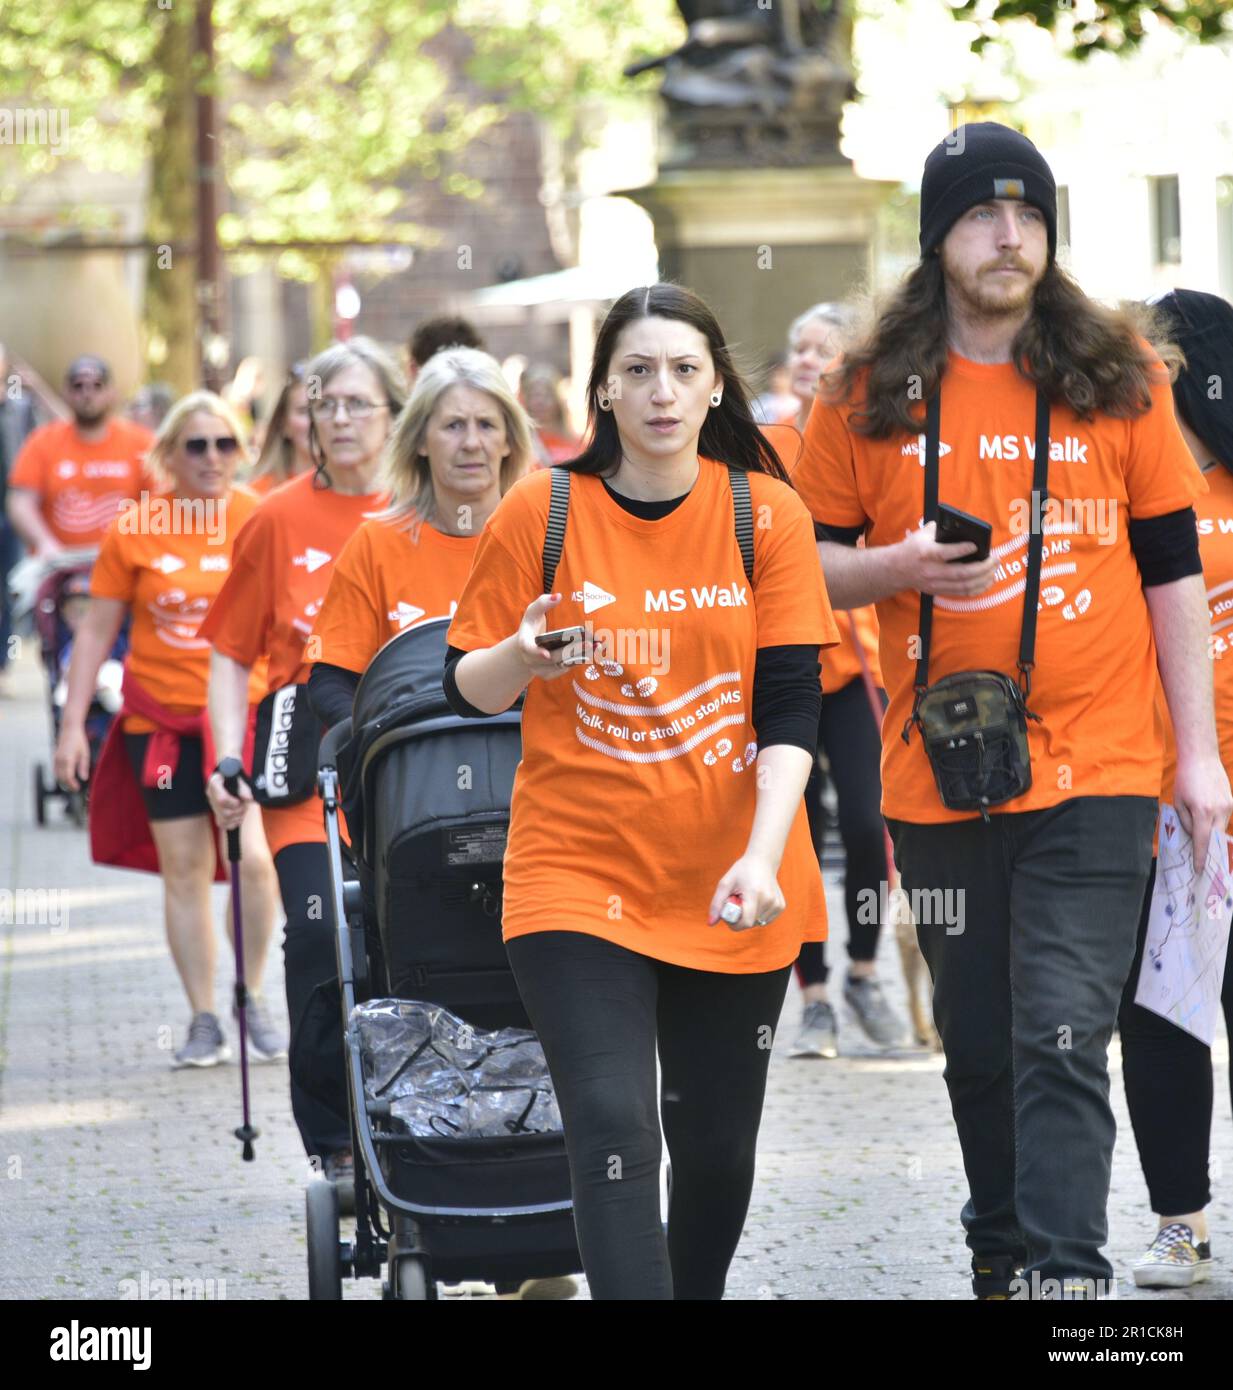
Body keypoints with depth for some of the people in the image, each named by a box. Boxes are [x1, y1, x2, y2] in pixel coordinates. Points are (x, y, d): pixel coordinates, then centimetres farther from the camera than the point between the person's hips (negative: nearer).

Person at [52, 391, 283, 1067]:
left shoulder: (259, 521, -3)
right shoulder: (134, 531, -2)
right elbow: (97, 630, 4)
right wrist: (73, 725, 1)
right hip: (160, 718, 1)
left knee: (252, 861, -12)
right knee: (184, 869, 4)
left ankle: (253, 999, 10)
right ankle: (203, 1020, 13)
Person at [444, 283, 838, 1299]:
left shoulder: (768, 515, -1)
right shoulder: (540, 512, -2)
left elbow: (790, 706, -4)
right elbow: (467, 689, 4)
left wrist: (763, 856, -18)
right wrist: (521, 654, -19)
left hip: (730, 887, 2)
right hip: (578, 873, -2)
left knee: (717, 1142, 10)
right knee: (613, 1133, -15)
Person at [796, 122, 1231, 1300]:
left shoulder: (1116, 377, 2)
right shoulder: (869, 397, 3)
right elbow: (805, 562, 10)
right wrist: (899, 567, -12)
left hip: (1093, 770, -2)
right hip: (941, 771, 2)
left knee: (1062, 1036, -12)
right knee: (977, 1042, 12)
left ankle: (1065, 1273, -13)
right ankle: (1002, 1254, 30)